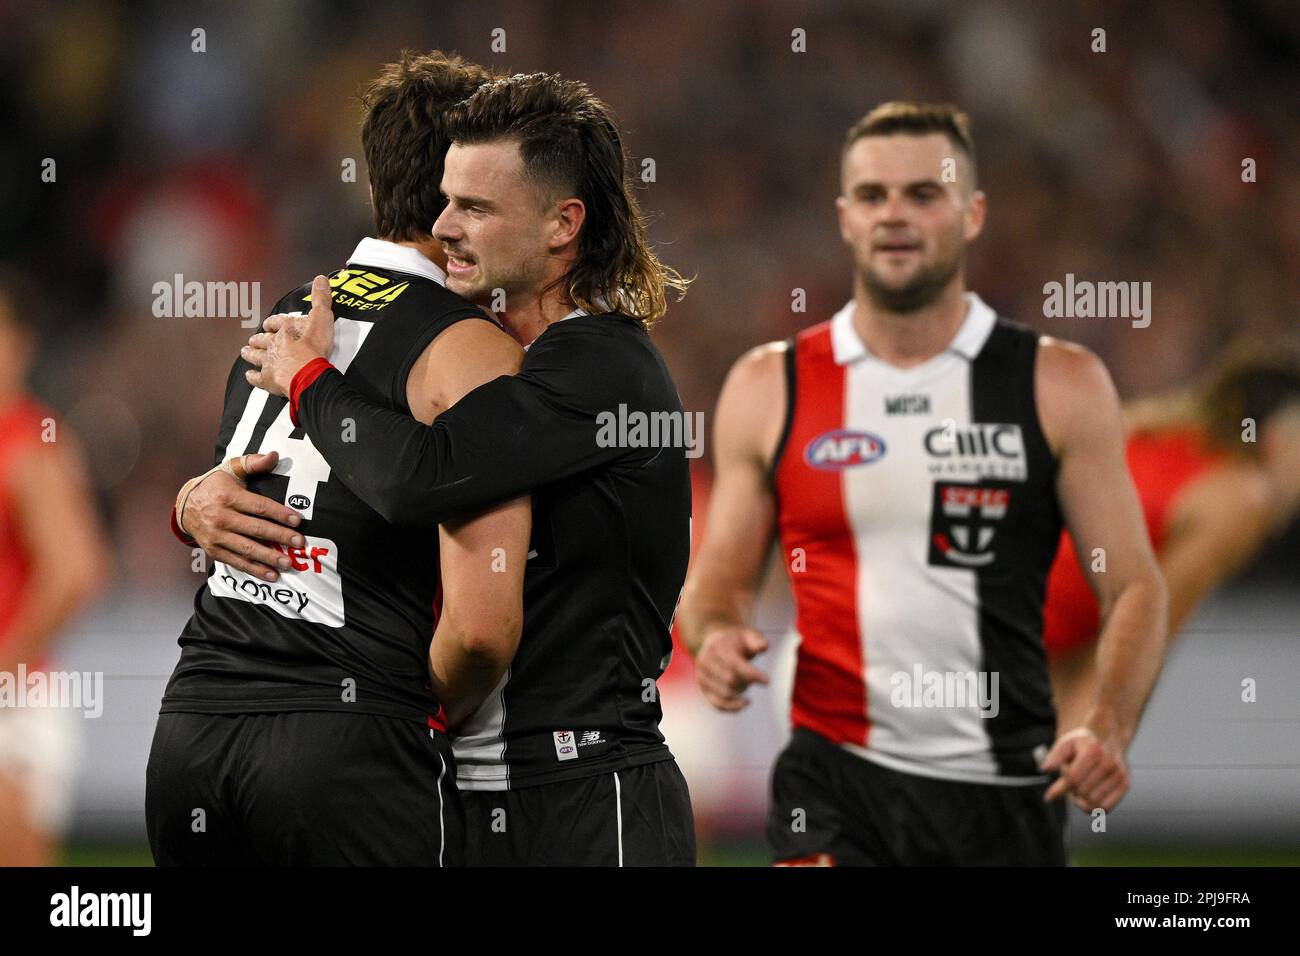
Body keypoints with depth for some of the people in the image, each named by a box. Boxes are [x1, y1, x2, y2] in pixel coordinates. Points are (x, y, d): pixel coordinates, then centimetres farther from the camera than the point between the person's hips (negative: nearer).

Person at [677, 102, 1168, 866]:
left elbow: (1135, 585, 2)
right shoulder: (769, 388, 6)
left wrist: (1111, 730, -15)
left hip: (1005, 790, 1)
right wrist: (716, 634, -11)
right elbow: (720, 577, 14)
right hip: (837, 772, -1)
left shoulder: (1061, 386, 3)